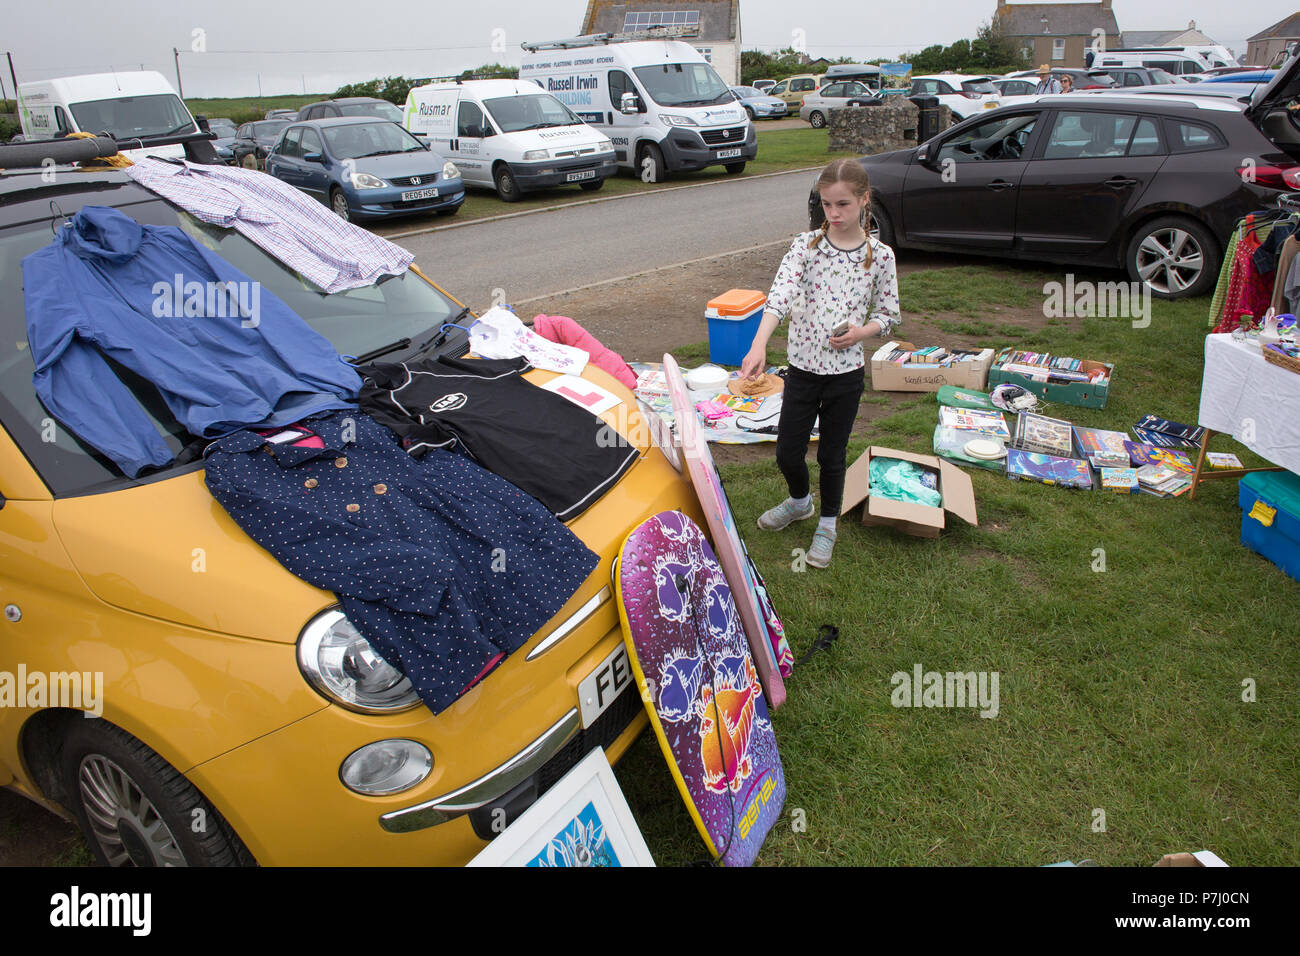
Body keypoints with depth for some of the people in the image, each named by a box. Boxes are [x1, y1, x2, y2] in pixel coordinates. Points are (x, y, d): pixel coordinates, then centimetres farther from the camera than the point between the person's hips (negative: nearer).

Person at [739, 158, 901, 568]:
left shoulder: (880, 255, -4)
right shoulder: (806, 245, -6)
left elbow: (888, 314, 5)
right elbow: (780, 295, -21)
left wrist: (862, 331, -17)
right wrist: (759, 344, -36)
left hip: (847, 371, -1)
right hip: (803, 366, 1)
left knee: (832, 455, 11)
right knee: (787, 452, 9)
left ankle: (827, 525, 34)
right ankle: (800, 501, 42)